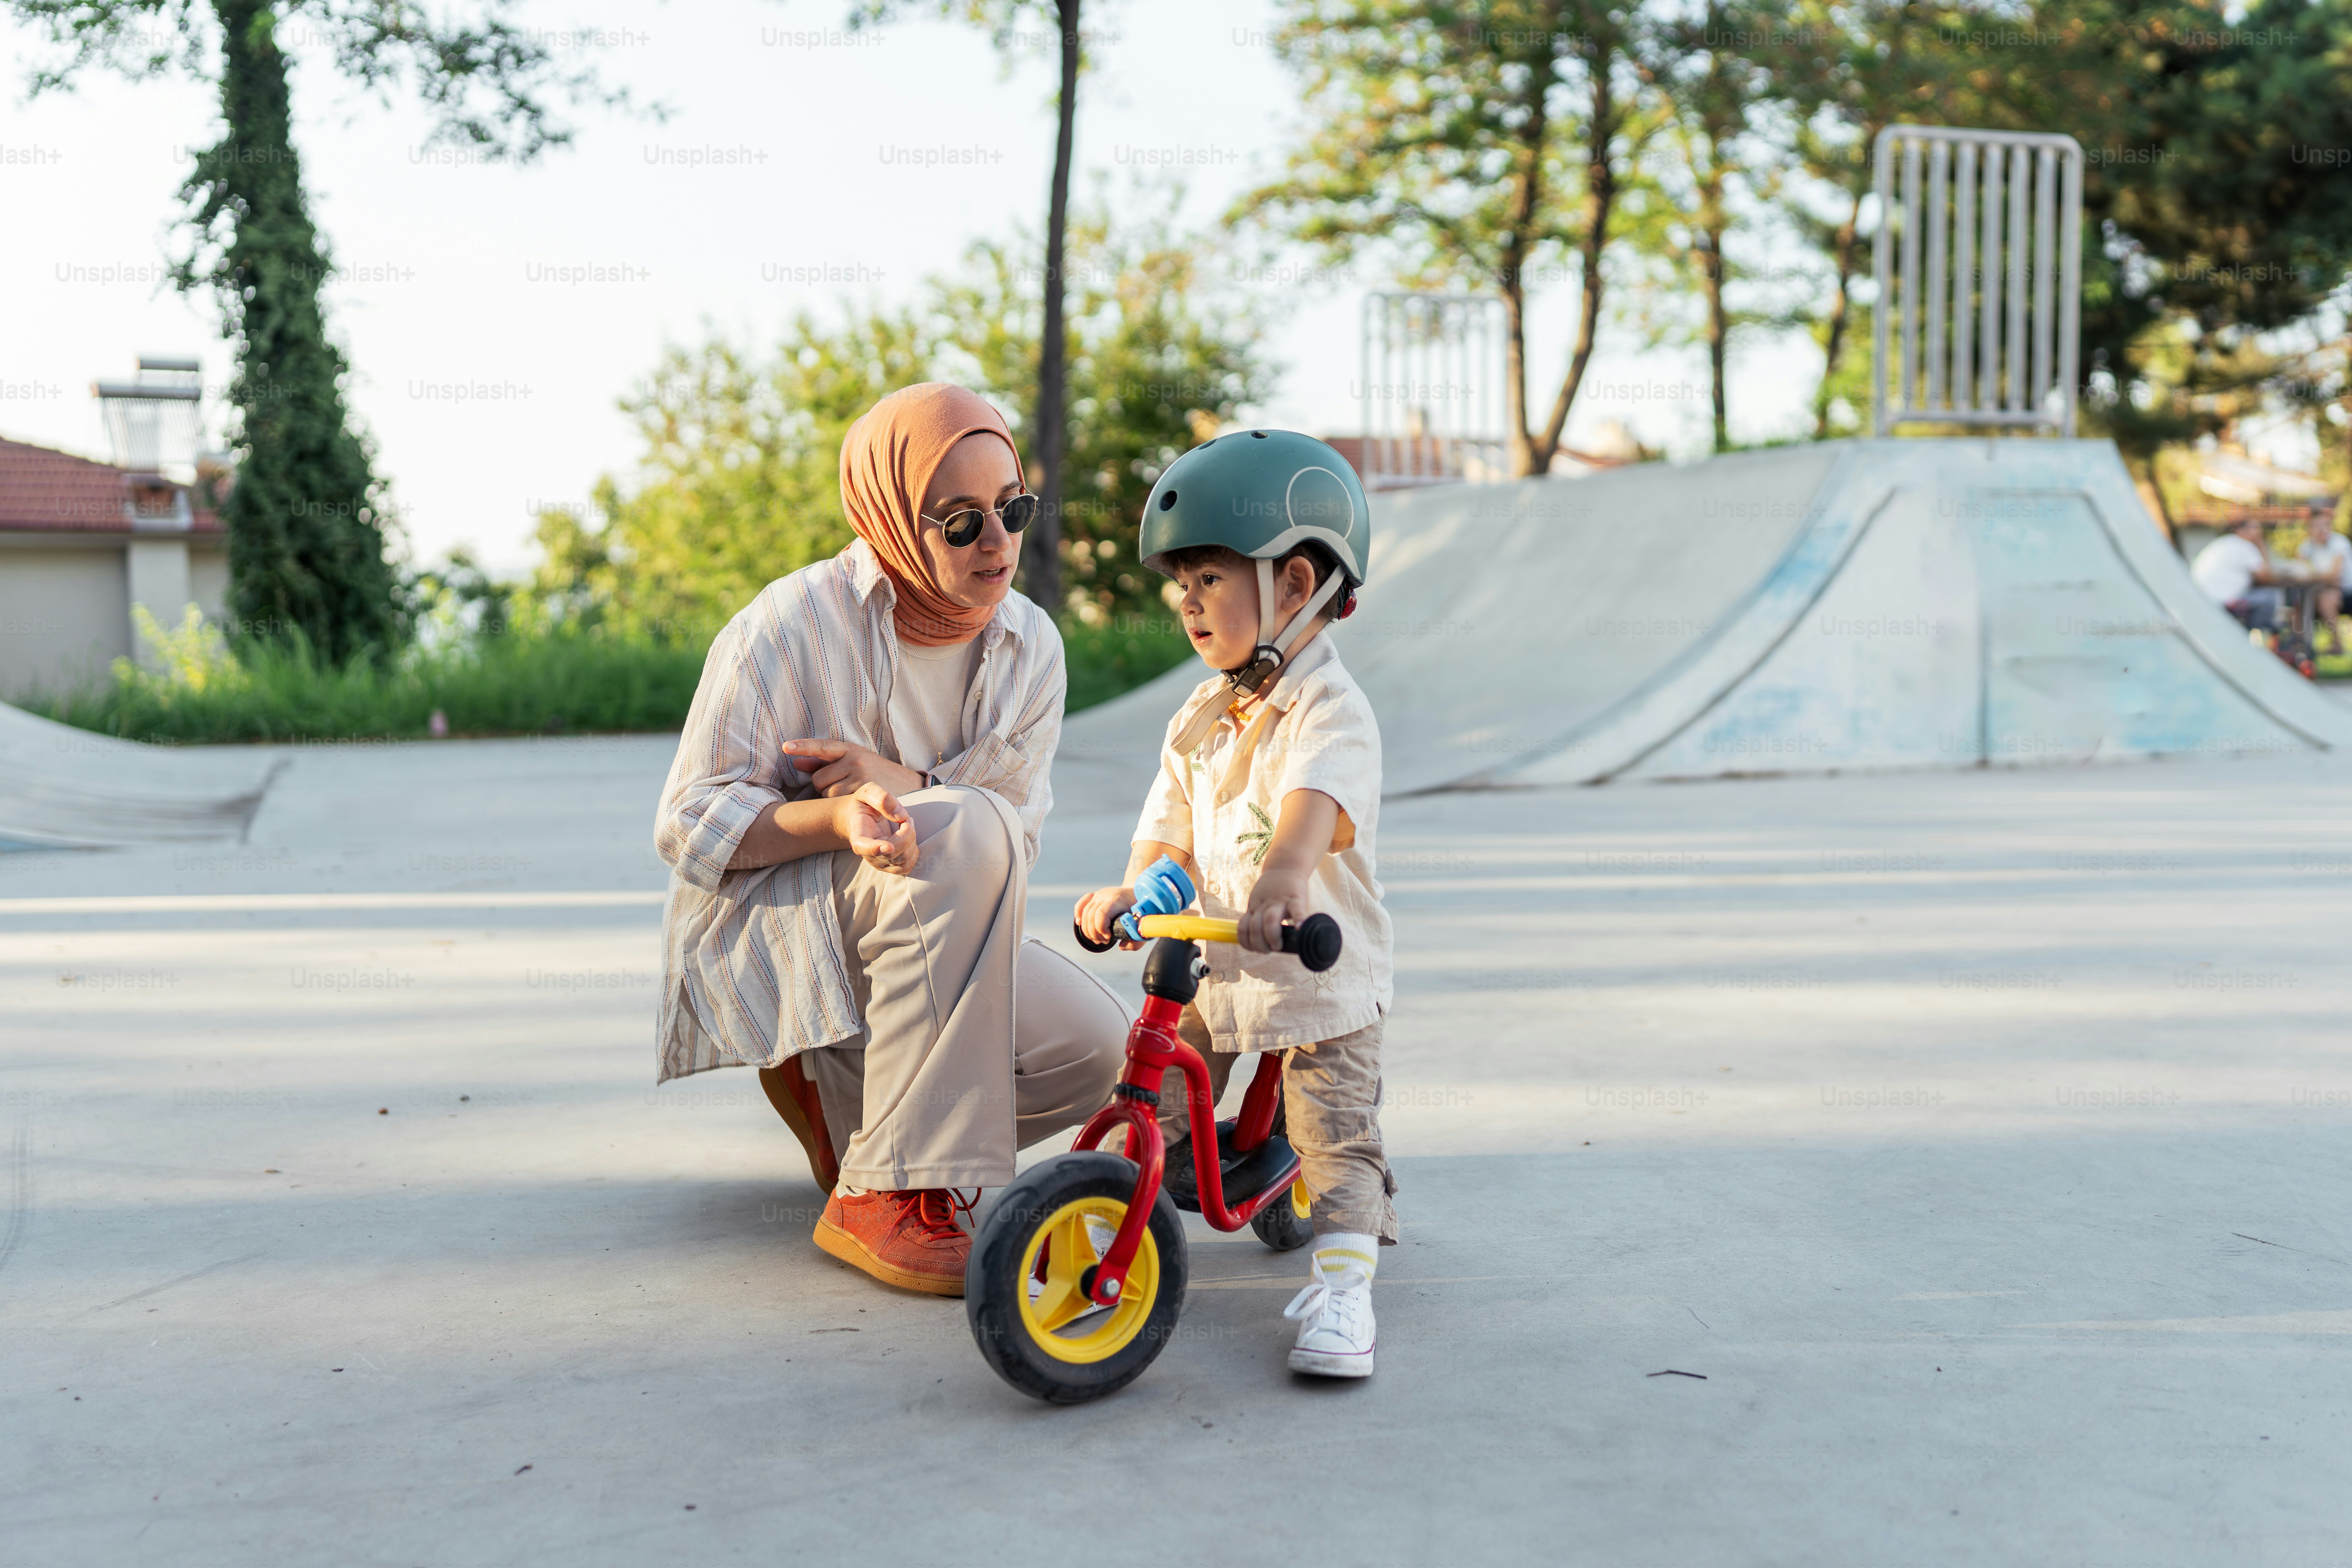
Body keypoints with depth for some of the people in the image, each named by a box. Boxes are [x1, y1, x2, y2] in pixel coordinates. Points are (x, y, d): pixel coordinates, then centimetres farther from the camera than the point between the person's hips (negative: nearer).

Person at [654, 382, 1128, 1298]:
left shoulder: (1031, 646, 1)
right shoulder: (789, 627, -15)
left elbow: (1019, 837, -4)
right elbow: (690, 827, -15)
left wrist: (903, 784, -24)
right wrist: (836, 817, -35)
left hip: (916, 940, 6)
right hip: (758, 931, -6)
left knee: (1096, 1047, -19)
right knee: (965, 832, -36)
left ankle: (836, 1095, 8)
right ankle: (885, 1197, -32)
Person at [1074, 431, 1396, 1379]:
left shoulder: (1330, 713, -19)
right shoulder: (1200, 716, 5)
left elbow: (1317, 806, -39)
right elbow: (1170, 829, 4)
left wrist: (1284, 877, -59)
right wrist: (1131, 893, -16)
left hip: (1325, 977, -6)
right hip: (1206, 967, 6)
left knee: (1335, 1137, -8)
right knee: (1157, 1112, 9)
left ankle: (1341, 1282, -5)